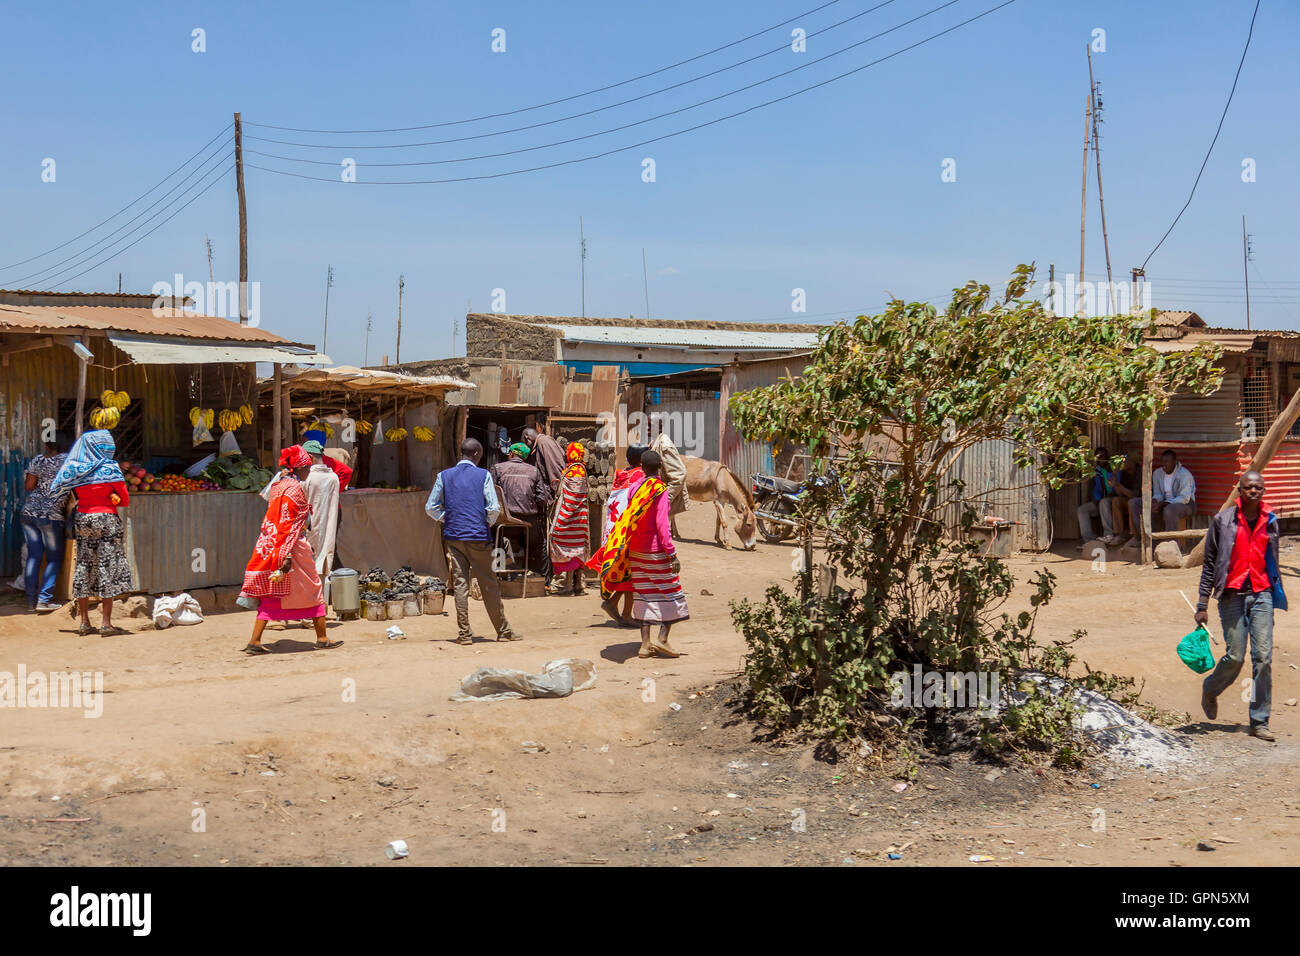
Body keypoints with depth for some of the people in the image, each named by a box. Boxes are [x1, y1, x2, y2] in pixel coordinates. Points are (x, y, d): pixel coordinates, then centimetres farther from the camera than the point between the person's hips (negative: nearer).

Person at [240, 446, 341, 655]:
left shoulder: (277, 486, 13)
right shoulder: (295, 488, -13)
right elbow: (289, 524, -18)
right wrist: (287, 556, -21)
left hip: (271, 545, 8)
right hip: (294, 545, -8)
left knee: (271, 593, 7)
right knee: (311, 588, 6)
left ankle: (254, 641, 0)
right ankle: (322, 639, 13)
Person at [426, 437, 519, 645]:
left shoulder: (444, 476, 6)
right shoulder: (483, 475, -2)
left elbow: (431, 507, 5)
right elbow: (494, 508, -8)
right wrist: (487, 524, 10)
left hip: (453, 537, 3)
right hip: (478, 537, -2)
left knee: (460, 584, 4)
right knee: (489, 585, 5)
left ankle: (464, 633, 1)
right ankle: (503, 630, 12)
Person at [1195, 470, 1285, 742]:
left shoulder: (1270, 521, 9)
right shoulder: (1223, 520, 0)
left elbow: (1272, 561, 18)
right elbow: (1209, 564, 3)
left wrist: (1276, 596, 16)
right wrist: (1202, 604, 0)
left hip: (1261, 594, 2)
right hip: (1232, 594, -2)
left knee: (1263, 657, -5)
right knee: (1235, 656, -5)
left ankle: (1259, 722, 0)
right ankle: (1210, 689, 27)